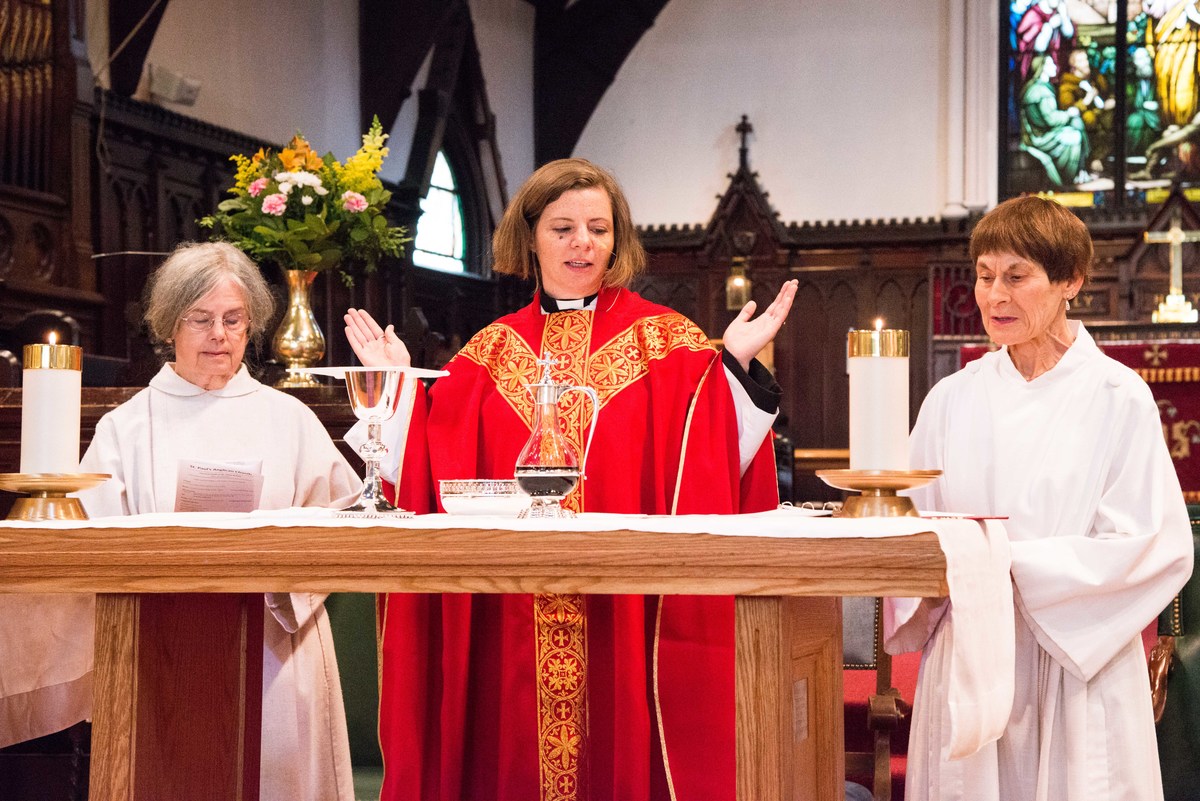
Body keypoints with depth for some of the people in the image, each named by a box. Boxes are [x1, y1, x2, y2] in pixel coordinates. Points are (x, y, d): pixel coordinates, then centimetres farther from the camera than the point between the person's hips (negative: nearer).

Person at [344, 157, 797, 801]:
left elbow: (717, 463, -6)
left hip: (624, 615, -2)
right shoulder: (493, 350, 11)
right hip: (511, 622, 2)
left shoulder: (663, 340, 4)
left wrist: (735, 365, -17)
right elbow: (432, 475, 7)